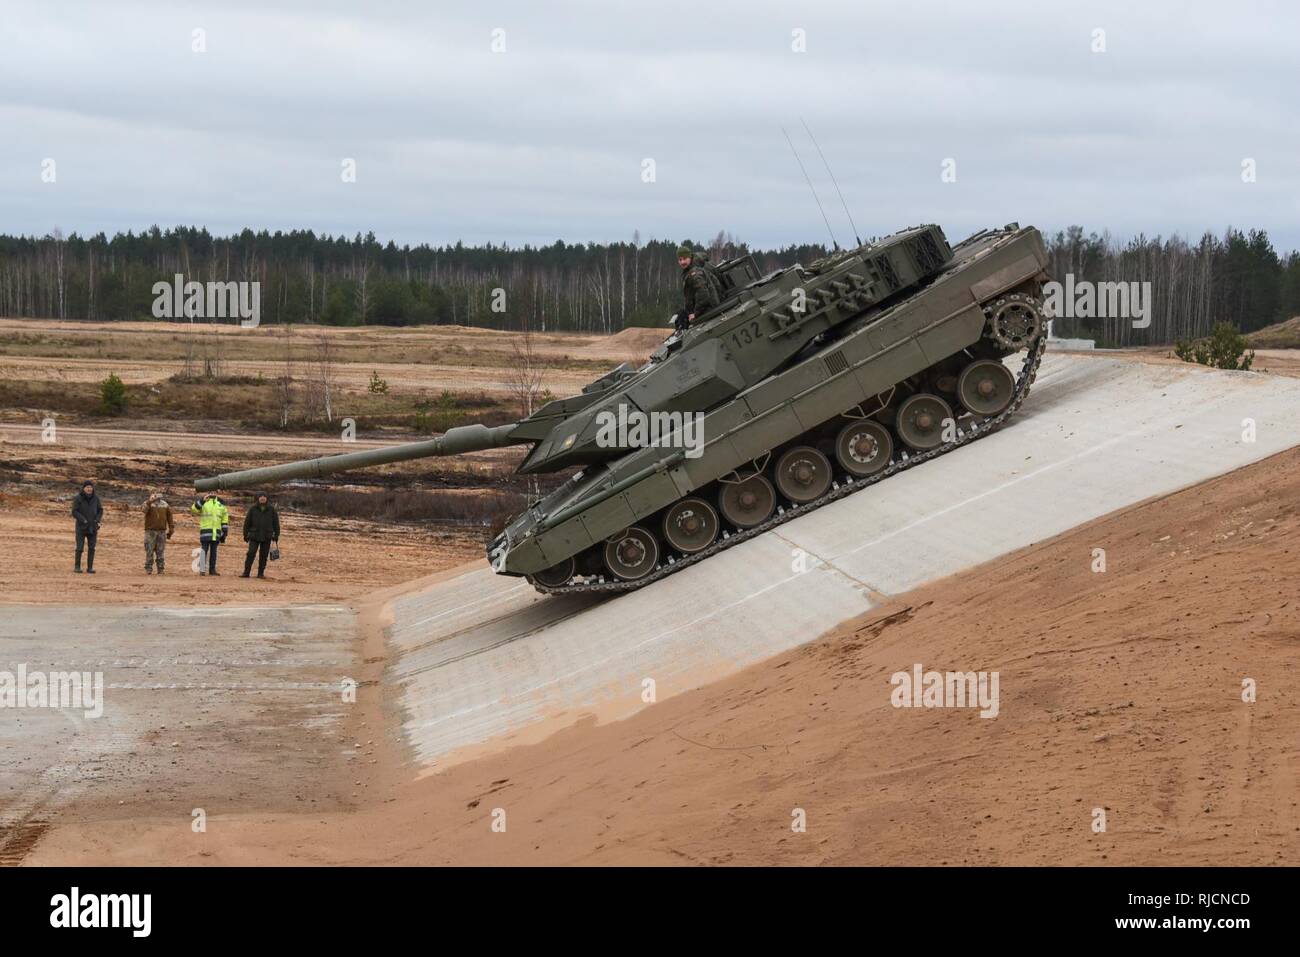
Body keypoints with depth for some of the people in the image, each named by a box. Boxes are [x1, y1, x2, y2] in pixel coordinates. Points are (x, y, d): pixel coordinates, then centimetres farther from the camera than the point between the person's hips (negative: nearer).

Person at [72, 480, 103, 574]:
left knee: (91, 548, 1)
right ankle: (77, 567, 5)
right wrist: (84, 520, -20)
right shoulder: (78, 498, -9)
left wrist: (97, 520, -7)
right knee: (80, 548, -6)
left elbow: (100, 510, 9)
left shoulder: (95, 498, 1)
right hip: (81, 526, -3)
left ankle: (90, 568, 5)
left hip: (92, 527, 3)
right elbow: (74, 512, -11)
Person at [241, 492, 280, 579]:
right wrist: (245, 534, 4)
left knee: (263, 555, 4)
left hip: (267, 537, 1)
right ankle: (246, 572, -5)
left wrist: (276, 535, 2)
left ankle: (261, 573, 12)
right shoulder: (253, 509, 1)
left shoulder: (271, 509, 2)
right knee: (251, 554, -8)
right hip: (254, 536, -1)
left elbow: (276, 522, 6)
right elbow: (247, 522, 6)